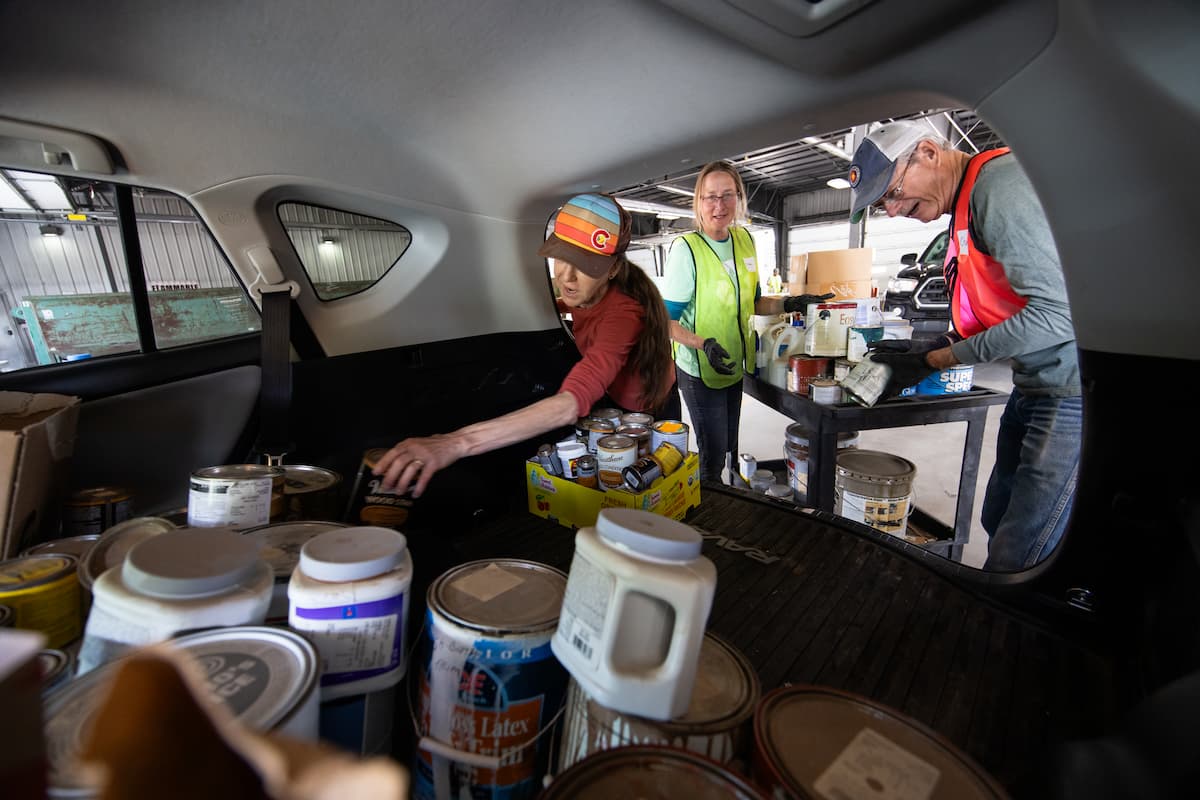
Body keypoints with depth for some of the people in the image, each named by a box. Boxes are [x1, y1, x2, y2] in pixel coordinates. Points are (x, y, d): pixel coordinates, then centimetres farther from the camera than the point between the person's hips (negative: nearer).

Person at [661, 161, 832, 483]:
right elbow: (667, 320, -17)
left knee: (729, 448, 22)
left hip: (734, 367, 7)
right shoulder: (685, 248, -17)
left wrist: (788, 304, -4)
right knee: (712, 456, 3)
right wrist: (703, 345, -31)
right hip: (699, 371, -6)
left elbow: (751, 302, 12)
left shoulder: (745, 240, 2)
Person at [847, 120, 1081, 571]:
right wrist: (920, 353, 7)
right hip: (1035, 385, 10)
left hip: (1073, 389, -10)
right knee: (999, 522, 20)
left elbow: (1056, 313, -21)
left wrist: (934, 361, -14)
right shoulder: (965, 210, 15)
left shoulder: (1000, 181, -16)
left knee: (1017, 560, -4)